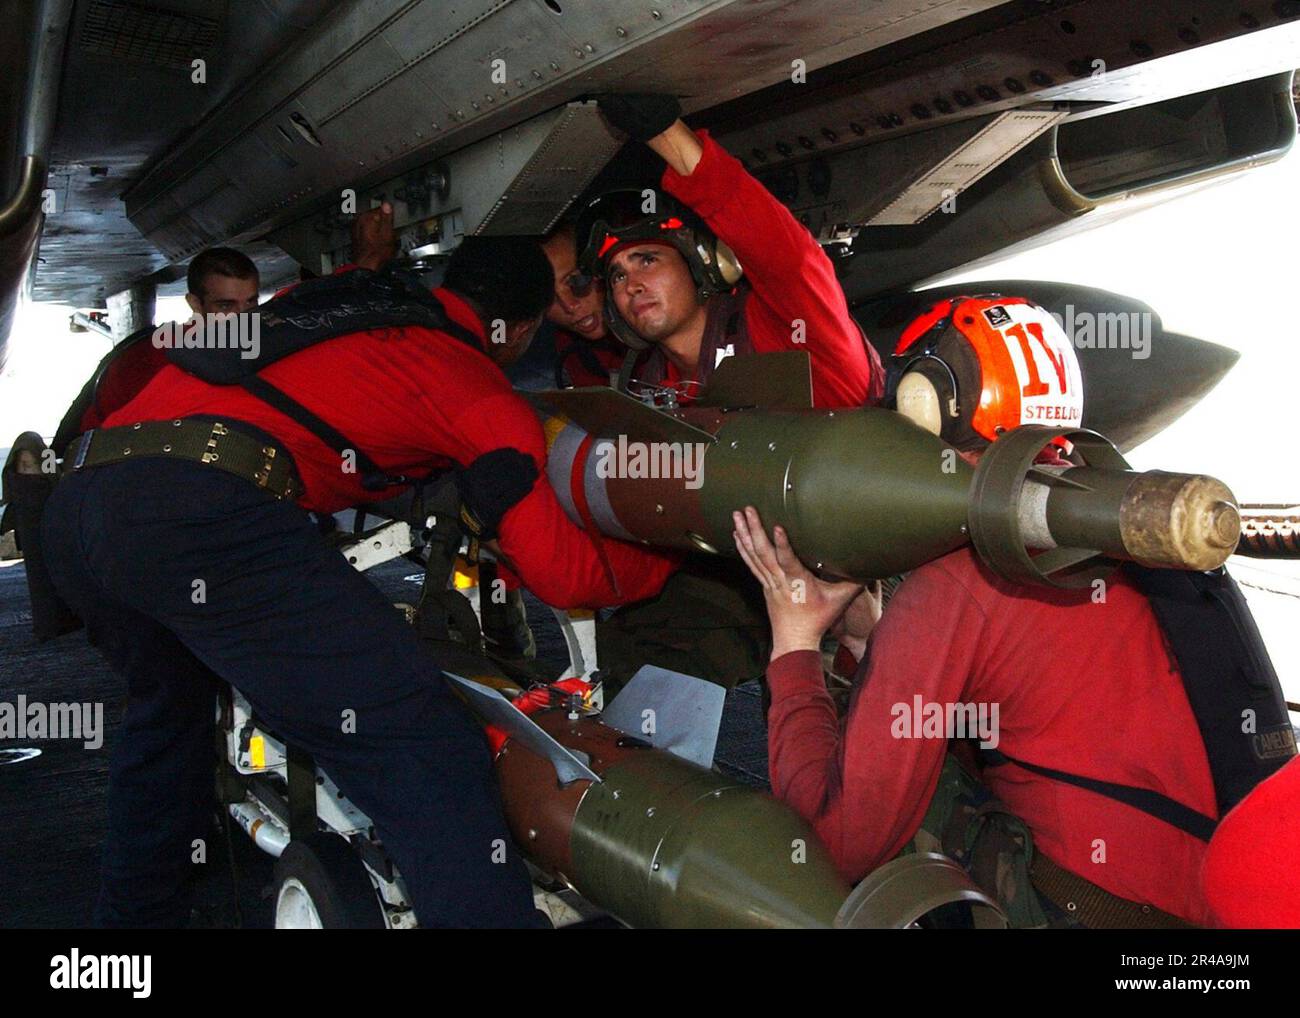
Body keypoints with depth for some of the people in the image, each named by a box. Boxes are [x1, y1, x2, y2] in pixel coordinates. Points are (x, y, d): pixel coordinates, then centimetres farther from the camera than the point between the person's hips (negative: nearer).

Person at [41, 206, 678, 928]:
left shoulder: (324, 294, 28)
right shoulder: (478, 386, 9)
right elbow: (564, 573, 2)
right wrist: (668, 560, 20)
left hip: (74, 500, 9)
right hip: (206, 510, -9)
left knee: (166, 709, 35)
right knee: (429, 759, -10)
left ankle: (133, 912, 47)